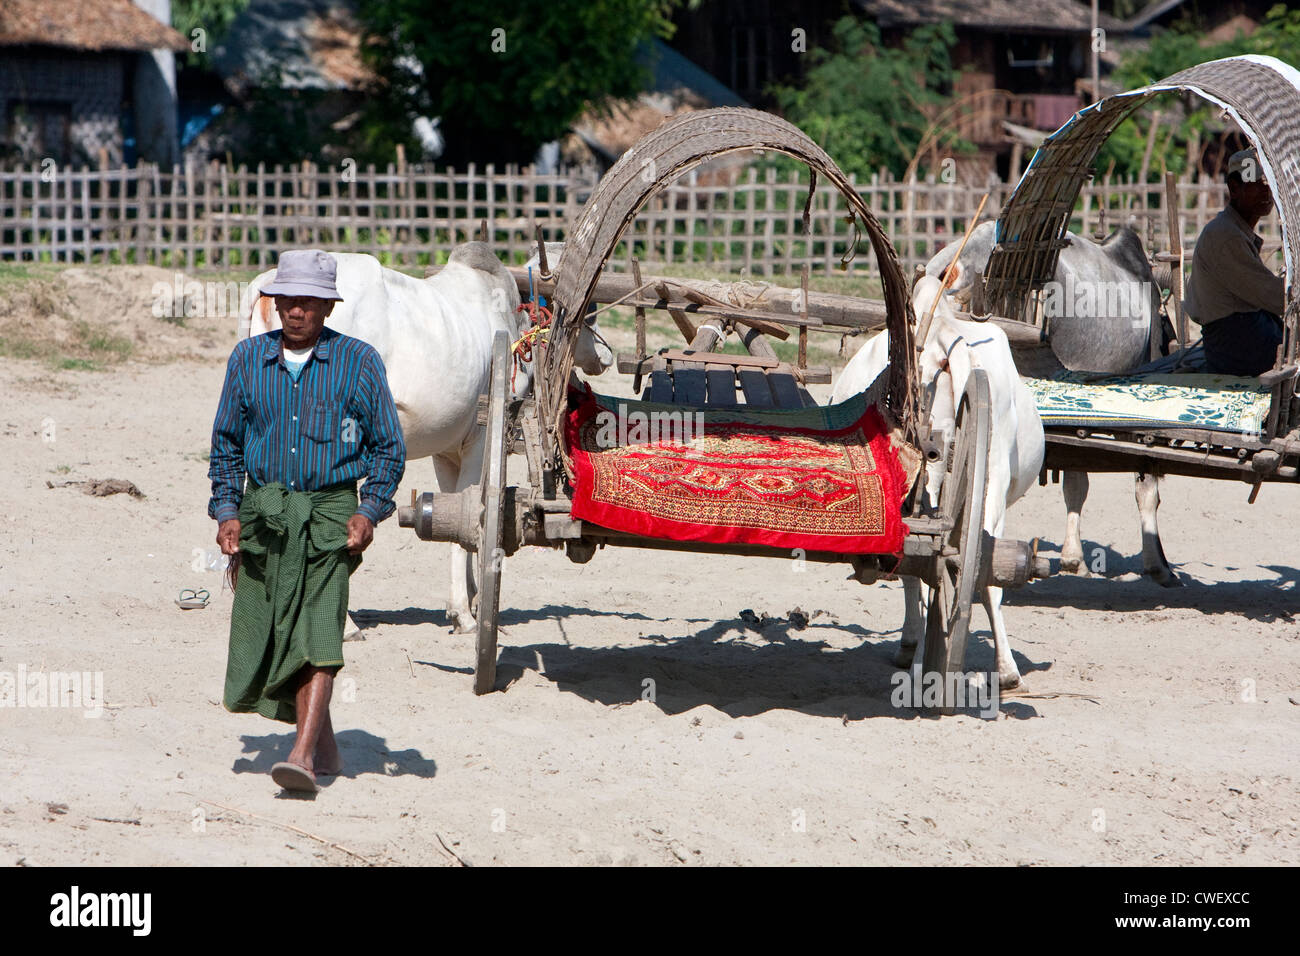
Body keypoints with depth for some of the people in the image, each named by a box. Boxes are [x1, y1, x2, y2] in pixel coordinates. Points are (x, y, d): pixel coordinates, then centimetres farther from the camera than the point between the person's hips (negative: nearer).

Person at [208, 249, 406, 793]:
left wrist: (369, 511, -6)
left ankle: (304, 754, -23)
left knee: (317, 633, -16)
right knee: (264, 630, 5)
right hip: (263, 512, 4)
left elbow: (388, 447, 6)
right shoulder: (248, 358, 8)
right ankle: (322, 744, 23)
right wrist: (227, 511, 8)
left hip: (329, 512, -4)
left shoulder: (358, 362, 0)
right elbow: (226, 442, 17)